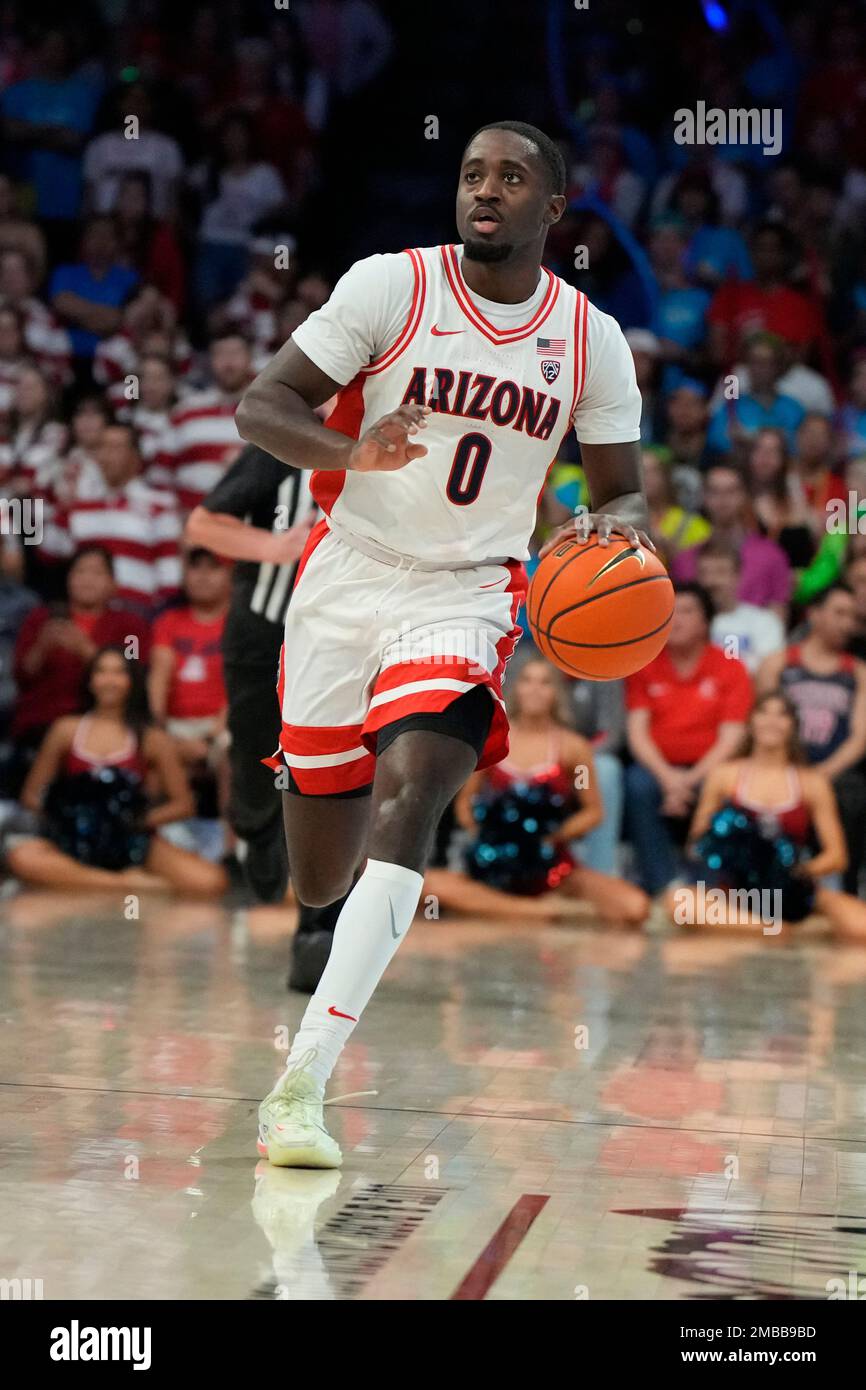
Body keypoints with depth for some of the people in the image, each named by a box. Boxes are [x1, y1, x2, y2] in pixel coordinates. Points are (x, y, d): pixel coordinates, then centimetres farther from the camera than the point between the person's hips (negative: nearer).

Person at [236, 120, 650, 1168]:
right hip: (349, 577, 0)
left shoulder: (591, 340, 0)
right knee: (318, 881, 6)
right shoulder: (392, 285, -6)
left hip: (467, 597, 0)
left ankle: (301, 1084, -27)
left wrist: (612, 529, -15)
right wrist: (352, 451, -29)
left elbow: (622, 494, 10)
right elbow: (259, 405, -8)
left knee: (408, 800, -26)